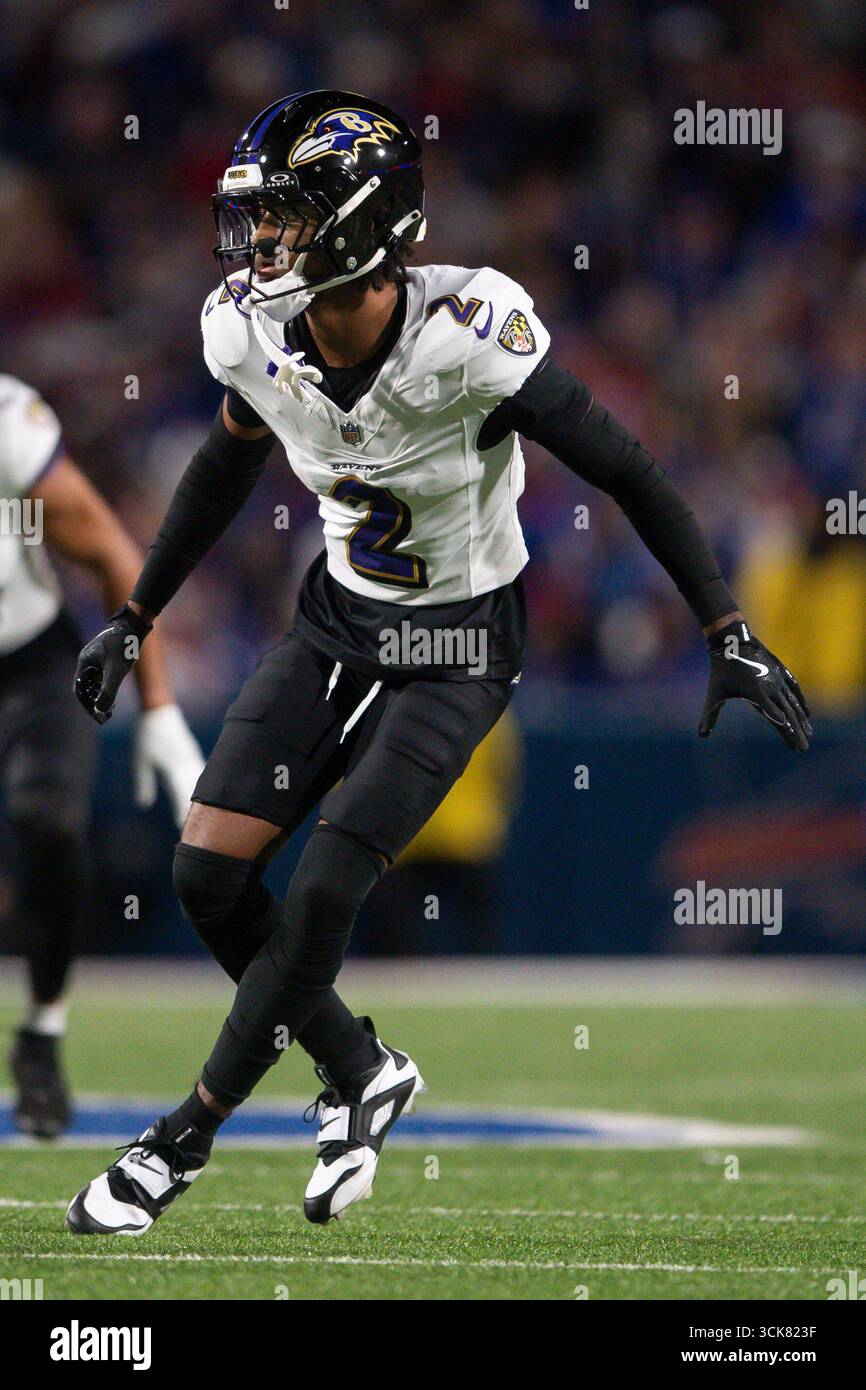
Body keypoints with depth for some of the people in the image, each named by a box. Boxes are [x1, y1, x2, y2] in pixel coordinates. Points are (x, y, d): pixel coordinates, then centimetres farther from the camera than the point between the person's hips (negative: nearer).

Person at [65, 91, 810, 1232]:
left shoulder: (466, 338, -30)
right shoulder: (259, 336, -13)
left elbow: (628, 473, -19)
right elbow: (226, 468, 10)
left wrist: (729, 636, -17)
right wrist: (134, 620, 17)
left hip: (459, 647, -5)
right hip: (339, 619, 6)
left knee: (324, 891, -16)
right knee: (211, 873, -5)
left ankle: (185, 1138, 1)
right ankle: (361, 1075, 19)